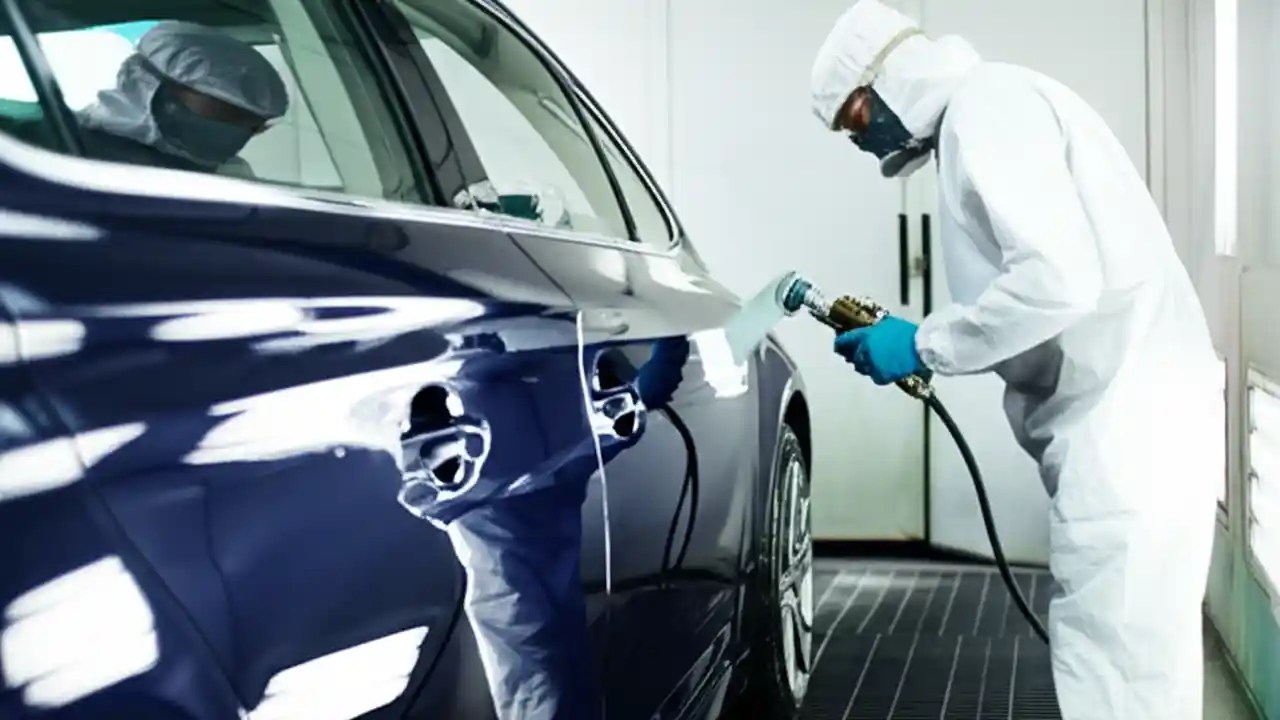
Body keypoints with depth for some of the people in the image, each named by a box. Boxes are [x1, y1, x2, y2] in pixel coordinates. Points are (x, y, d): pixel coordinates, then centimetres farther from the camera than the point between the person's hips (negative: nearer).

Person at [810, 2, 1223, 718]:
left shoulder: (987, 103, -10)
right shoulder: (984, 112, 21)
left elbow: (1060, 280, -22)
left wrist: (924, 345, -11)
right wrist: (926, 344, 15)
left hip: (1126, 424, -10)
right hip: (1125, 418, 10)